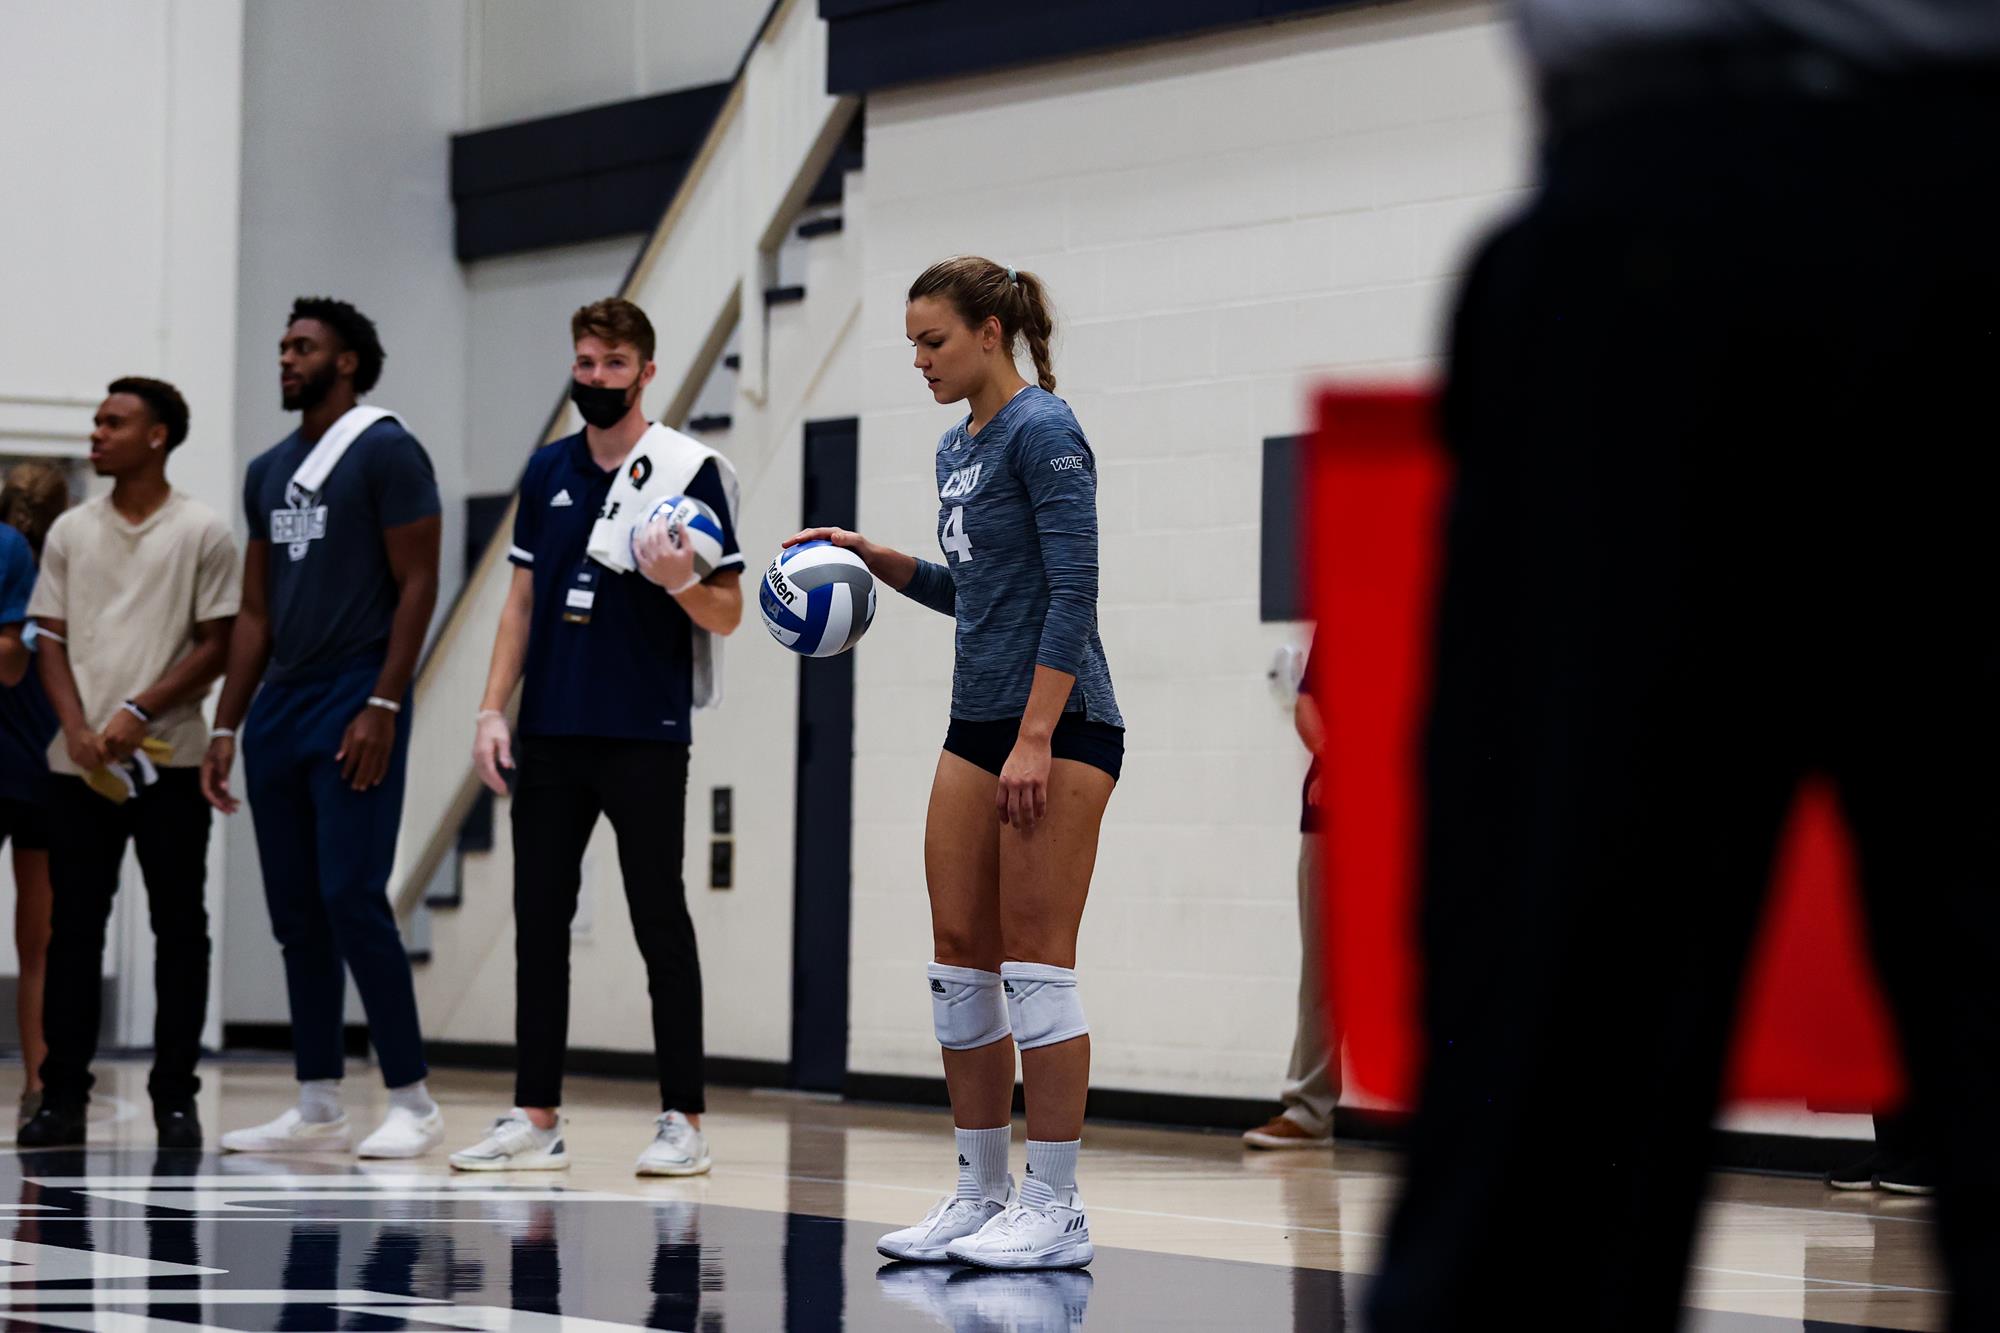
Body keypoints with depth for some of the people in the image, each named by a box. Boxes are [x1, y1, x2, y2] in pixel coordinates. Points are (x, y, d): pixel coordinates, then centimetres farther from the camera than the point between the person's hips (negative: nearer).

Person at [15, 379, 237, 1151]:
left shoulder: (201, 532, 0)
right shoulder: (71, 532, 10)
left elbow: (216, 647, -3)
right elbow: (49, 638, 9)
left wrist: (138, 712, -13)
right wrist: (77, 726, -7)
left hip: (170, 759, -3)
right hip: (79, 762, 3)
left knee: (179, 928, 1)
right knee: (73, 928, 2)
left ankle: (175, 1099, 6)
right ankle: (63, 1097, 5)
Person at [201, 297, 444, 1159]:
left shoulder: (385, 452, -6)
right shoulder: (269, 472, 17)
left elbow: (417, 586, -11)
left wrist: (383, 707, -18)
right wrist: (226, 728, 12)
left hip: (354, 707, -8)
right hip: (280, 704, 8)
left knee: (352, 901, -12)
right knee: (296, 915, 7)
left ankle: (411, 1103, -5)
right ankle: (317, 1109, 12)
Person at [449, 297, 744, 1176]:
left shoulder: (688, 471, -4)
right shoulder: (549, 471, 11)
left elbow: (727, 615, -4)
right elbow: (523, 599, 16)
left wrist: (680, 582, -25)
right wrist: (493, 709, 7)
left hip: (645, 738, -5)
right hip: (550, 734, 5)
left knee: (661, 926, -2)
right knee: (539, 921, 5)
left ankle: (682, 1121, 4)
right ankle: (536, 1118, 10)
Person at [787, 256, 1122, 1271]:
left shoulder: (1043, 431, -11)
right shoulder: (956, 448, 16)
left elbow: (1072, 588, -18)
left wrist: (1037, 738, -23)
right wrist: (873, 558, 14)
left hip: (1059, 725, -9)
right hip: (977, 724, 9)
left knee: (1035, 961, -8)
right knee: (959, 958, 7)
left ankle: (1055, 1210, -4)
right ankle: (981, 1195, 13)